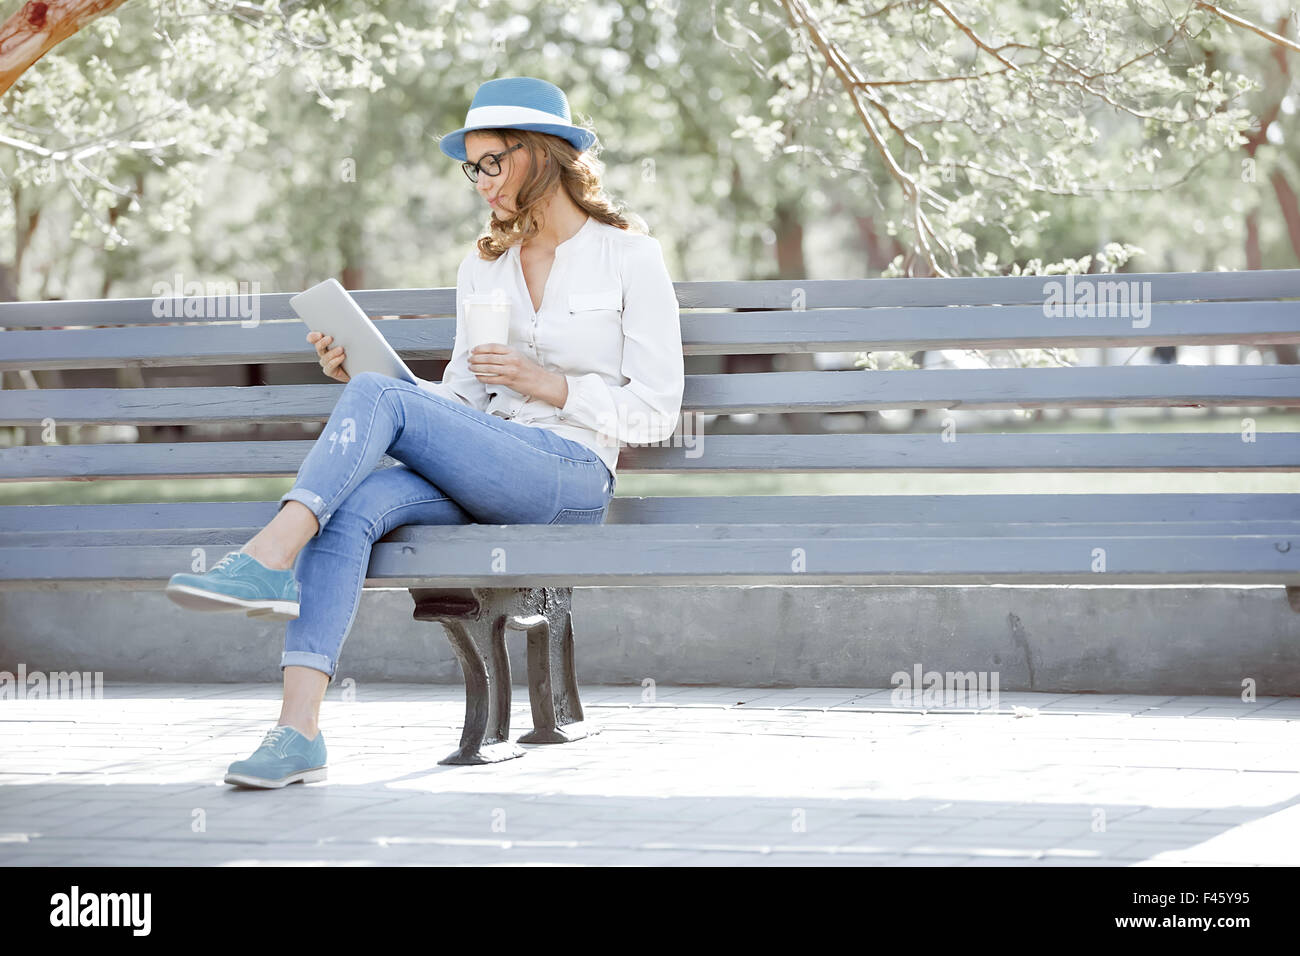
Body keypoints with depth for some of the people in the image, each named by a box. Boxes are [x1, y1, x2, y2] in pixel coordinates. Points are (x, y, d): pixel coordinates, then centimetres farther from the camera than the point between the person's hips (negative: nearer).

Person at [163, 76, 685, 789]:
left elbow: (655, 413, 1)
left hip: (571, 473, -5)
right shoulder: (482, 265, 23)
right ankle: (298, 730, -39)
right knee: (351, 505, -29)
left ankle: (266, 561, -34)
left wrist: (549, 384, -10)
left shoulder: (629, 256, 6)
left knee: (379, 398, -26)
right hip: (481, 474, 5)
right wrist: (359, 376, 4)